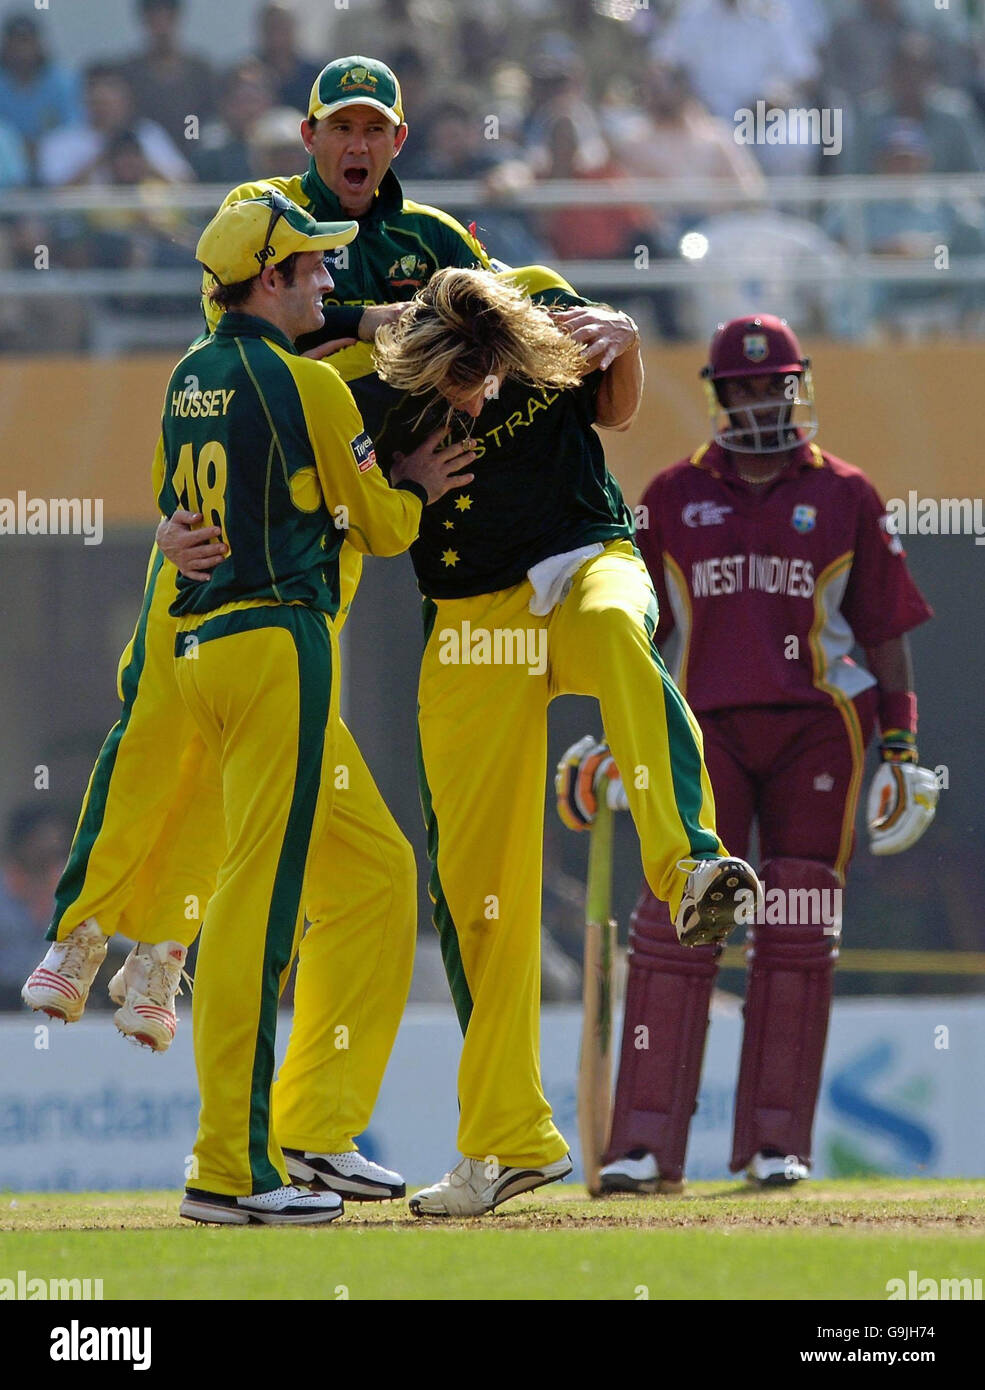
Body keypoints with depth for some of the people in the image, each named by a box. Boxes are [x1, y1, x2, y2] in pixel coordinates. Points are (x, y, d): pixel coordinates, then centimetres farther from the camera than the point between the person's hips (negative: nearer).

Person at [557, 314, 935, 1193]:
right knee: (675, 921, -9)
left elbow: (887, 628, 9)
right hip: (703, 725, 0)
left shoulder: (846, 497, 9)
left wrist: (899, 745, 2)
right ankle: (646, 1145, -11)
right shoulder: (674, 496, 12)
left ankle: (776, 1142, 4)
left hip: (819, 726, 0)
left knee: (798, 936, -2)